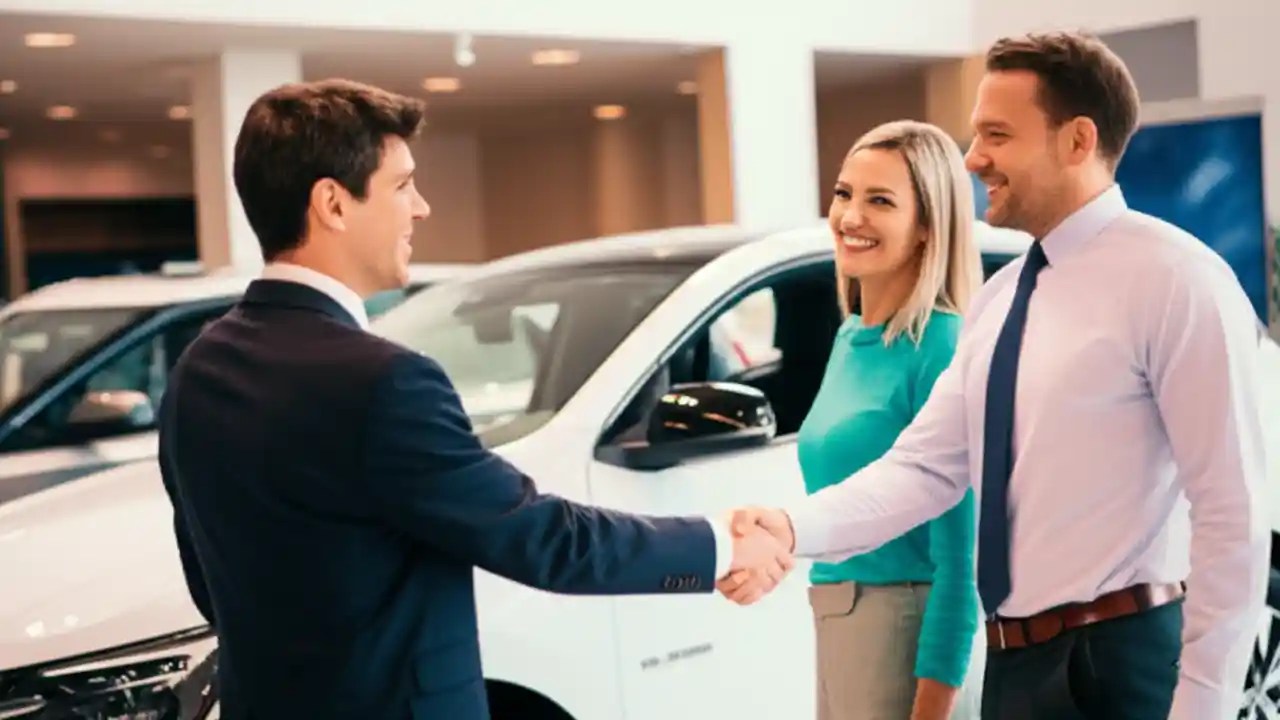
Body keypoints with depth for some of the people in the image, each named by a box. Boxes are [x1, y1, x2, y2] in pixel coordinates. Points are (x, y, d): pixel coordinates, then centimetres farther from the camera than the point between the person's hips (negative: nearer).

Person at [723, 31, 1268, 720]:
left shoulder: (1172, 278, -14)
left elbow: (1232, 515, -16)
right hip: (1012, 662, 8)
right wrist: (794, 526, -12)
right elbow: (926, 466, 4)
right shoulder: (997, 299, 11)